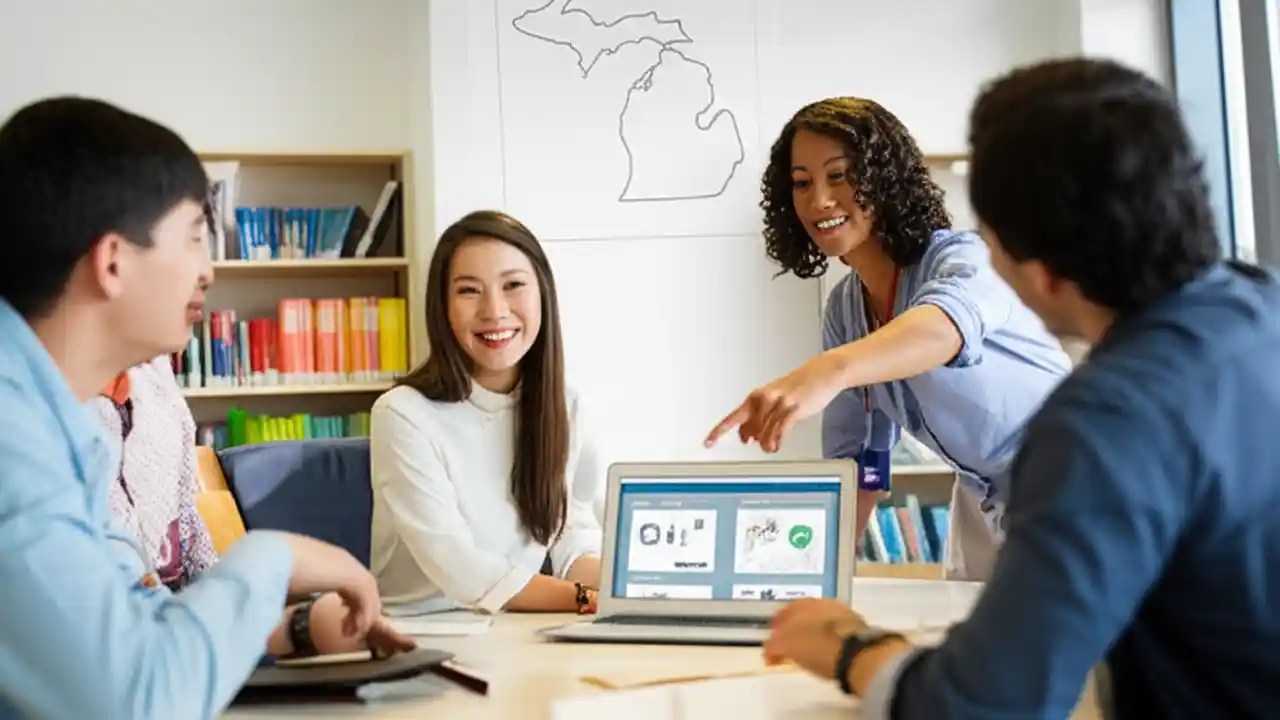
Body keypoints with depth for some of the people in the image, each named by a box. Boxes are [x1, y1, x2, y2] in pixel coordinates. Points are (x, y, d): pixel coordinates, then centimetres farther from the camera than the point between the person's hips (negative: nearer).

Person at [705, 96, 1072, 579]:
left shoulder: (961, 259, -21)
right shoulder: (843, 309, 1)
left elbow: (951, 322, -45)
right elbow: (854, 453, 5)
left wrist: (828, 372, -62)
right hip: (981, 504, 6)